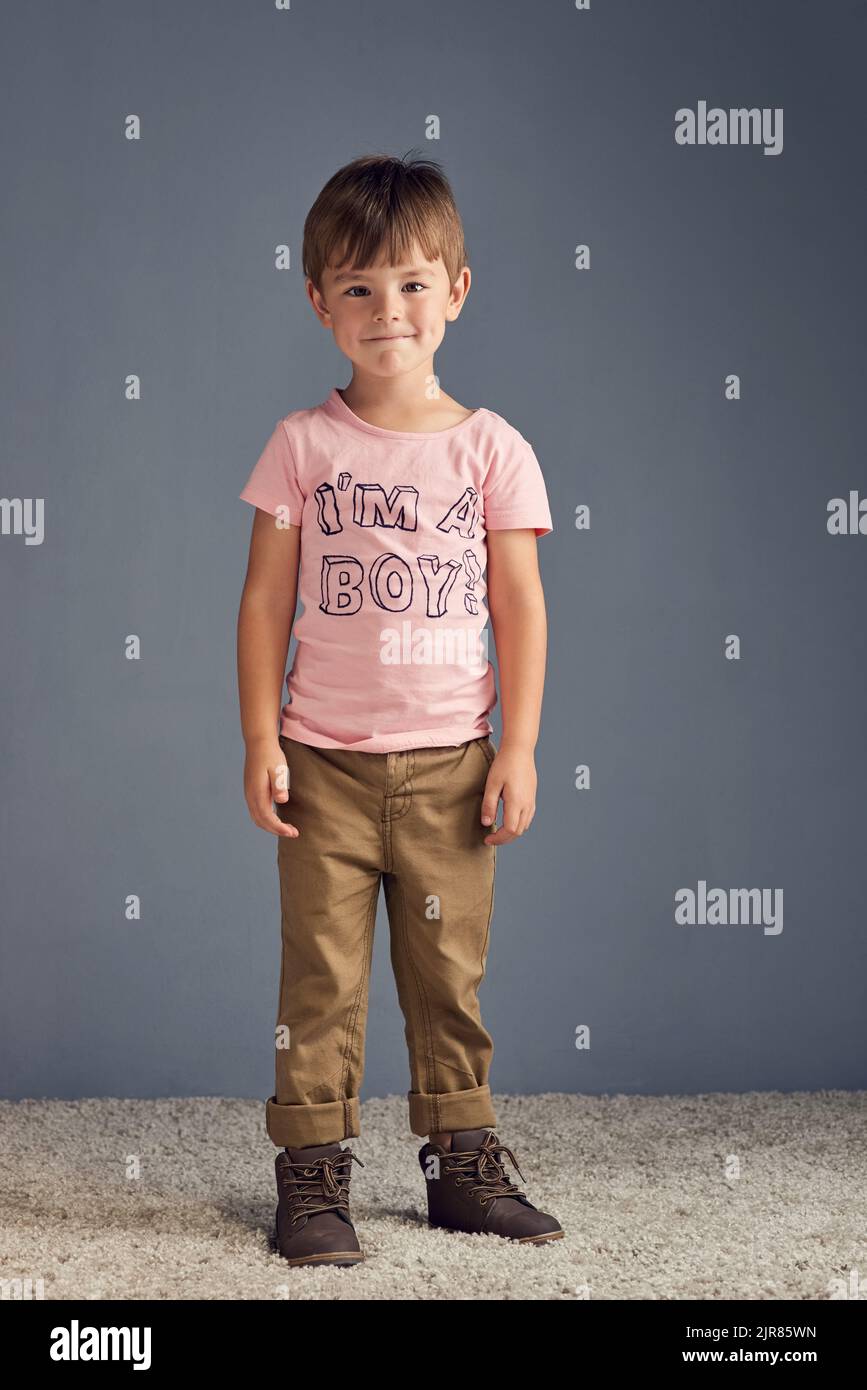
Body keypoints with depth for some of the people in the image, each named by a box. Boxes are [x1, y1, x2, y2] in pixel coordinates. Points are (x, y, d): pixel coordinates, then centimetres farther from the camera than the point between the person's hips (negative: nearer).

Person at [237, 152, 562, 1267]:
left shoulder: (491, 448, 1)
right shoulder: (303, 444, 1)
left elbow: (521, 604, 2)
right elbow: (265, 599, 2)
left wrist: (518, 749, -2)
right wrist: (260, 742, -3)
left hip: (449, 763, 1)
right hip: (325, 763, 0)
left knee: (450, 973, 9)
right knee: (322, 974, 1)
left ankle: (463, 1163, 21)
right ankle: (312, 1176, 11)